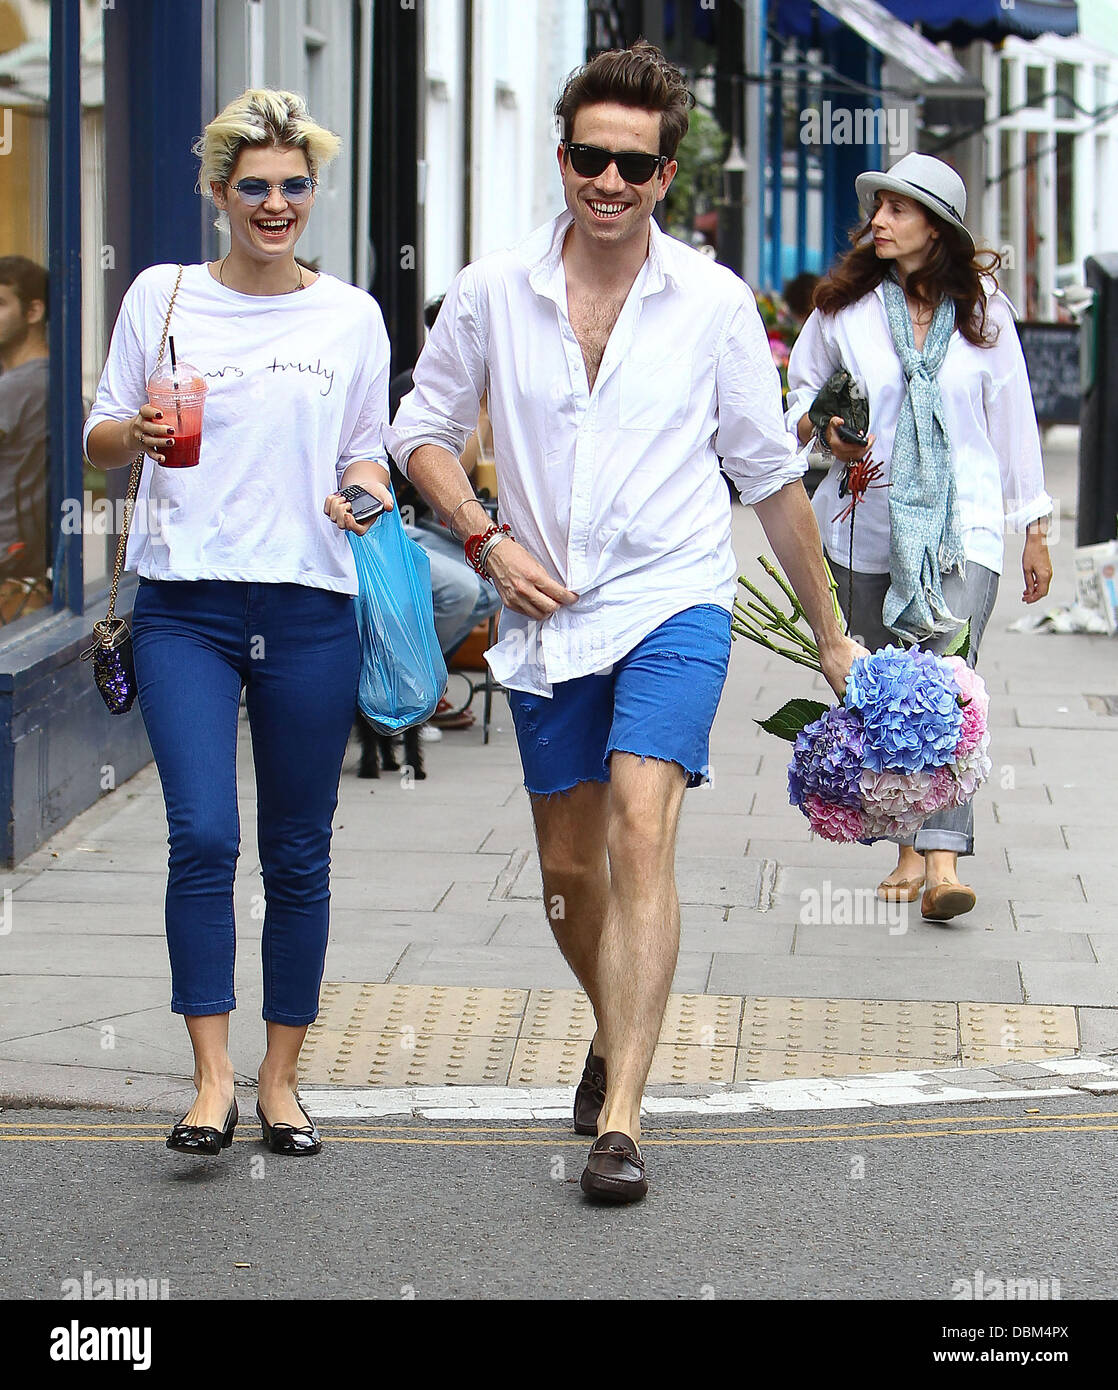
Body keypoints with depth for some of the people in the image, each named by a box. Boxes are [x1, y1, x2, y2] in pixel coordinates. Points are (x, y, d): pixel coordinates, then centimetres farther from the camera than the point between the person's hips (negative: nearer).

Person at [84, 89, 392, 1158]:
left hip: (311, 612, 2)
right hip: (188, 608, -2)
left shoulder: (350, 316, 9)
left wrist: (365, 495, -7)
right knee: (203, 835, -15)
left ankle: (280, 1081, 16)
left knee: (297, 856, 5)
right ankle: (211, 1080, -9)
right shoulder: (162, 296, 5)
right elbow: (98, 439, 8)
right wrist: (137, 436, -14)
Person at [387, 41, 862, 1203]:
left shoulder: (713, 303, -3)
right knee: (569, 868, 11)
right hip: (547, 617, 3)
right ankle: (617, 1030, 41)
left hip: (672, 602, -3)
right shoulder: (493, 292, 0)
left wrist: (829, 636, 10)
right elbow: (423, 430, 11)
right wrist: (488, 540, -6)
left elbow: (770, 472, 6)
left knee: (642, 833, -20)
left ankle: (621, 1118, -24)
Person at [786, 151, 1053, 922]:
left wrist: (1034, 527, 12)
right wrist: (826, 433, -9)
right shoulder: (845, 307, 3)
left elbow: (1011, 417, 10)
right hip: (869, 525, 2)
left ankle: (945, 863, -24)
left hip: (964, 522, -2)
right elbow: (802, 392, 15)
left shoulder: (982, 308, 3)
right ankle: (912, 847, 21)